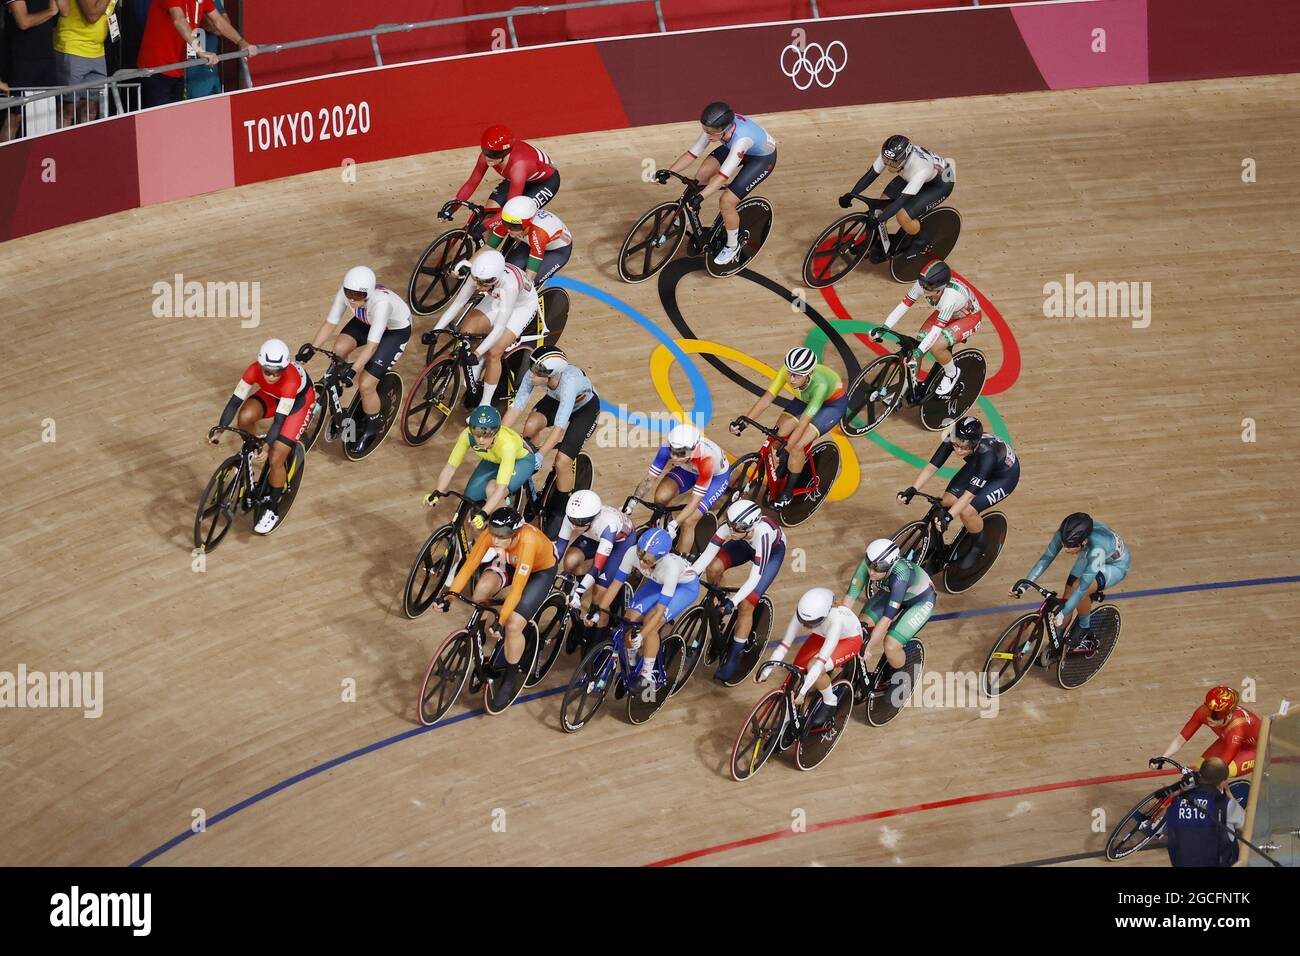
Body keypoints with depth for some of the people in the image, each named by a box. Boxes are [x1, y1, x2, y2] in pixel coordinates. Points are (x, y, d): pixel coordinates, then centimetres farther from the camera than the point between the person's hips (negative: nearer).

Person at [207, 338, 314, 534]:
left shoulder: (291, 380, -42)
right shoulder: (254, 370, -31)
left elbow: (280, 419, -40)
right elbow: (235, 401, -28)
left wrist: (267, 445, -52)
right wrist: (220, 430, -39)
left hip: (300, 400, -5)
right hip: (272, 395, 5)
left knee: (276, 458, -15)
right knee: (244, 418, -25)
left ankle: (272, 510, 6)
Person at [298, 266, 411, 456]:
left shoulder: (381, 302, -42)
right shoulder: (344, 293, -27)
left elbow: (372, 345, -43)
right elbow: (330, 323, -19)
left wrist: (353, 371, -50)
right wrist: (312, 347, -32)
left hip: (396, 330, -6)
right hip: (367, 321, 6)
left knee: (366, 384, -13)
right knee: (339, 348, -20)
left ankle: (372, 428, 15)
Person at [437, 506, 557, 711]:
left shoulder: (527, 542, -43)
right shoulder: (492, 534, -29)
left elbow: (517, 588, -42)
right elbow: (469, 564, -23)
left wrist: (501, 621, -44)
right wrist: (450, 594, -32)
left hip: (541, 571, -5)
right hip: (511, 562, 5)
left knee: (513, 625, -19)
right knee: (482, 589, -26)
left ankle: (510, 678, 5)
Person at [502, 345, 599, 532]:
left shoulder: (569, 382, -44)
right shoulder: (534, 374, -30)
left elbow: (559, 427, -42)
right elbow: (516, 406, -24)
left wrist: (540, 456, -42)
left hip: (586, 407, -5)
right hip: (556, 399, 5)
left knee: (562, 462, -16)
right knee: (530, 425, -25)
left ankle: (559, 511, 9)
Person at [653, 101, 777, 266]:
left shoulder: (742, 138, -43)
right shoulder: (714, 128, -25)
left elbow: (724, 175, -44)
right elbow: (692, 153, -18)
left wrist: (701, 197, -51)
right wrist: (668, 172, -27)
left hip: (763, 157, -7)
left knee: (727, 202, -13)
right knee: (702, 175, -7)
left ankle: (733, 246, 11)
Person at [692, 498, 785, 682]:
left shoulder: (762, 533, -45)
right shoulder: (730, 526, -34)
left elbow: (755, 577, -43)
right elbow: (706, 555, -32)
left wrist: (733, 602, -50)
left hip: (773, 551, -4)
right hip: (746, 545, 4)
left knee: (745, 605, -14)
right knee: (713, 569, -20)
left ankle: (733, 658, 0)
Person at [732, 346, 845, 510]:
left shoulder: (819, 384, -42)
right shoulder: (787, 371, -30)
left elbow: (803, 422, -44)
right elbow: (766, 398, -30)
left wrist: (786, 449, -49)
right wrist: (743, 422, -40)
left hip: (833, 403, -5)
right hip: (807, 399, 5)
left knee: (797, 446, -19)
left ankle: (788, 492, 3)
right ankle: (779, 478, 17)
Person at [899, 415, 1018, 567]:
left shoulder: (987, 454, -43)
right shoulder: (952, 440, -30)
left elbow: (969, 494, -45)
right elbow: (931, 467, -29)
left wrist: (948, 517, -55)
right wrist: (912, 490, -43)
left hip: (1004, 475, -6)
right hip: (976, 466, 6)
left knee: (967, 510, -21)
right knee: (948, 501, -11)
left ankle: (977, 546, 8)